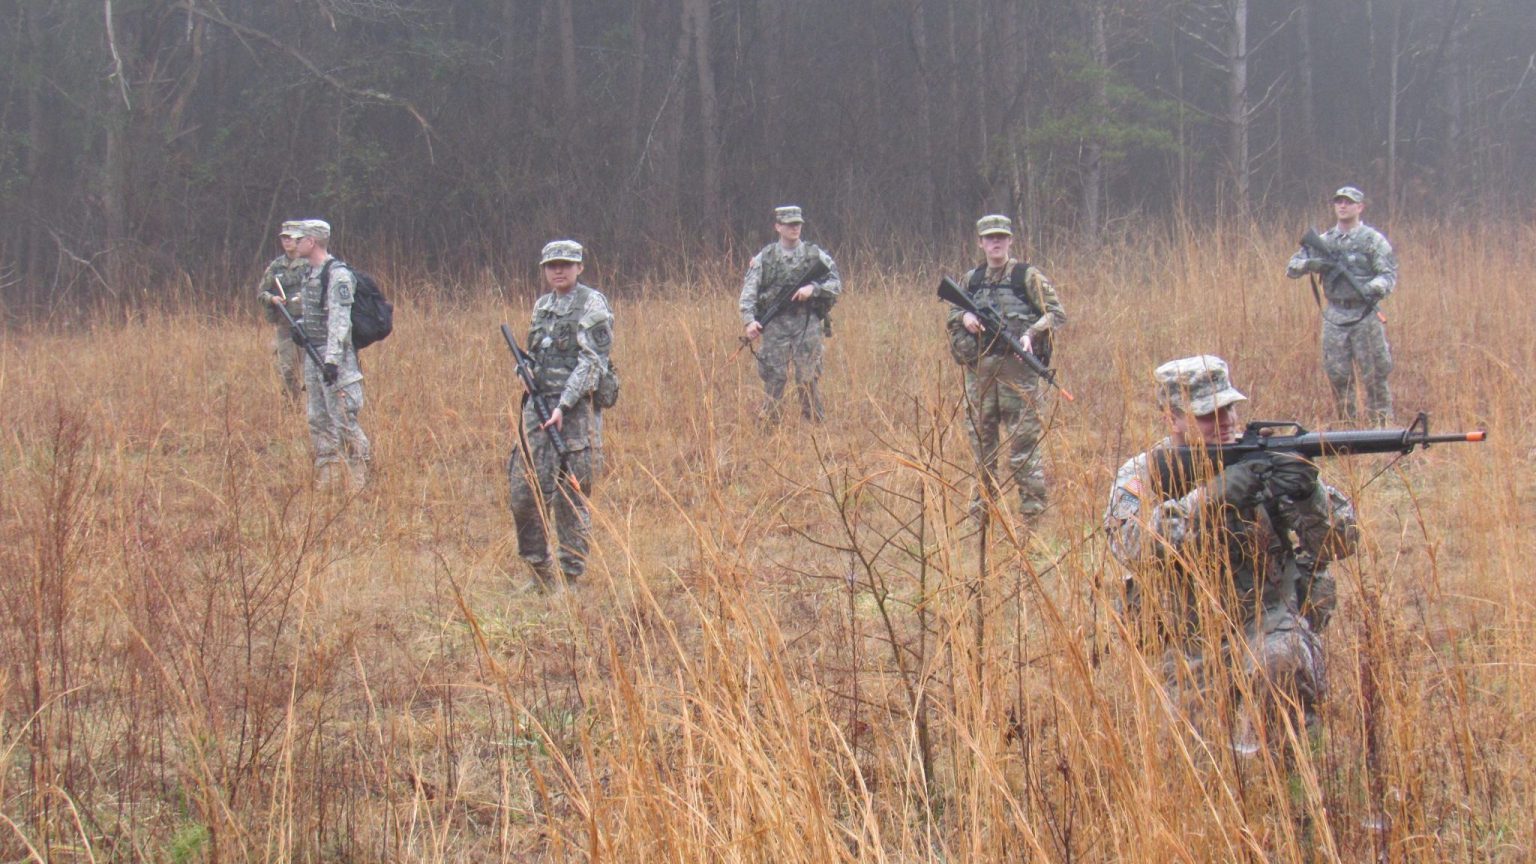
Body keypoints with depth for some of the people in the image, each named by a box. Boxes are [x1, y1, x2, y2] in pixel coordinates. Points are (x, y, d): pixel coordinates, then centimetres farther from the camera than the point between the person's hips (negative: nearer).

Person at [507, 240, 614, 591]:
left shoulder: (592, 304, -5)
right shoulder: (542, 306, 16)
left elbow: (592, 361, -12)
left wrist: (563, 406, -19)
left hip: (575, 409, -7)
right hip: (538, 405, 7)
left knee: (570, 496, -3)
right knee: (525, 492, 2)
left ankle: (570, 577, 4)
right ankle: (540, 572, 15)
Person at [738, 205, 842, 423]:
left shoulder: (815, 254, 7)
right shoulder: (764, 258, 6)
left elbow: (837, 284, 5)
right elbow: (749, 291, 0)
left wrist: (813, 288, -14)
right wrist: (749, 321, -15)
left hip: (807, 323, 0)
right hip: (775, 325, 0)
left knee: (808, 377, -2)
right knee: (774, 377, -2)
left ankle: (815, 423, 4)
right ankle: (769, 423, 3)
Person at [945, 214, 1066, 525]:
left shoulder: (1028, 276, 0)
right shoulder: (971, 280, 14)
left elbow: (1056, 313, -4)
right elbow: (950, 318, 22)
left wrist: (1031, 333, -20)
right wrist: (964, 318, -2)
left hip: (1017, 369, -5)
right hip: (979, 368, 5)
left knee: (1024, 438, -7)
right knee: (981, 437, 10)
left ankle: (1033, 508, -4)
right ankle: (982, 503, 20)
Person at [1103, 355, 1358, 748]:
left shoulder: (1264, 461, -4)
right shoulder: (1139, 477, -3)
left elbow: (1340, 543, -9)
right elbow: (1135, 546, -25)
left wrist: (1309, 494, -30)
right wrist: (1212, 496, -34)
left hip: (1270, 617, -1)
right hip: (1193, 643, 1)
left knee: (1283, 663, -33)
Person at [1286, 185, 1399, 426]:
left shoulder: (1373, 240, 0)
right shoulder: (1324, 241, 11)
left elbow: (1389, 274, -6)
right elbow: (1292, 268, 10)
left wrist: (1373, 288, -28)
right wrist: (1310, 264, -11)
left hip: (1364, 314, -4)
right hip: (1334, 315, 4)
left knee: (1374, 375, -4)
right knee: (1338, 376, 6)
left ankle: (1382, 426, 1)